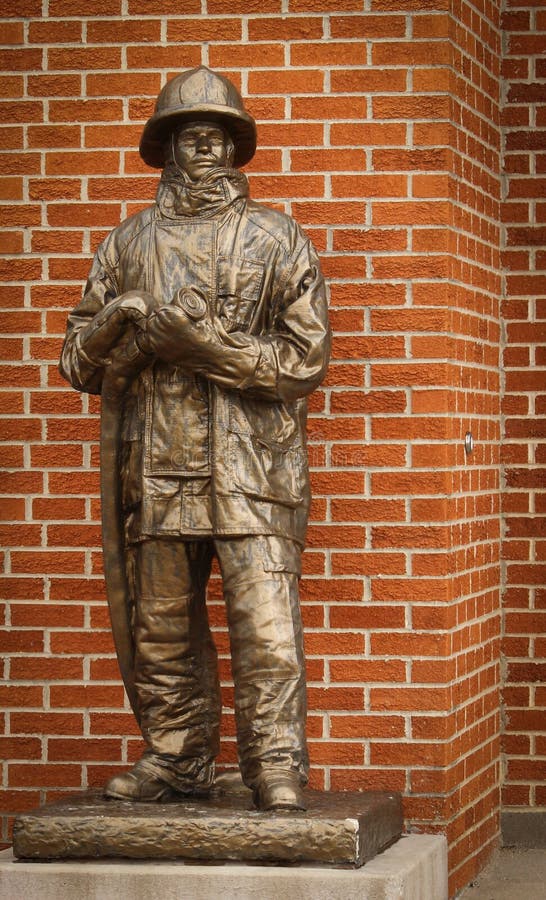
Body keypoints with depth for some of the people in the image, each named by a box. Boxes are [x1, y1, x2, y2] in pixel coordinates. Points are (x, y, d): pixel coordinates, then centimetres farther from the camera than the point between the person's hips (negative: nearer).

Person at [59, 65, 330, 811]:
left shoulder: (277, 241, 6)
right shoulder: (128, 245, 13)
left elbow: (304, 361, -3)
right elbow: (80, 364, 13)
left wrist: (206, 342, -13)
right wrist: (122, 324, -9)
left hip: (252, 472, -3)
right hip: (157, 469, 3)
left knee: (268, 634, -10)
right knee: (161, 633, 9)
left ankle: (278, 772, -3)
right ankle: (177, 761, 21)